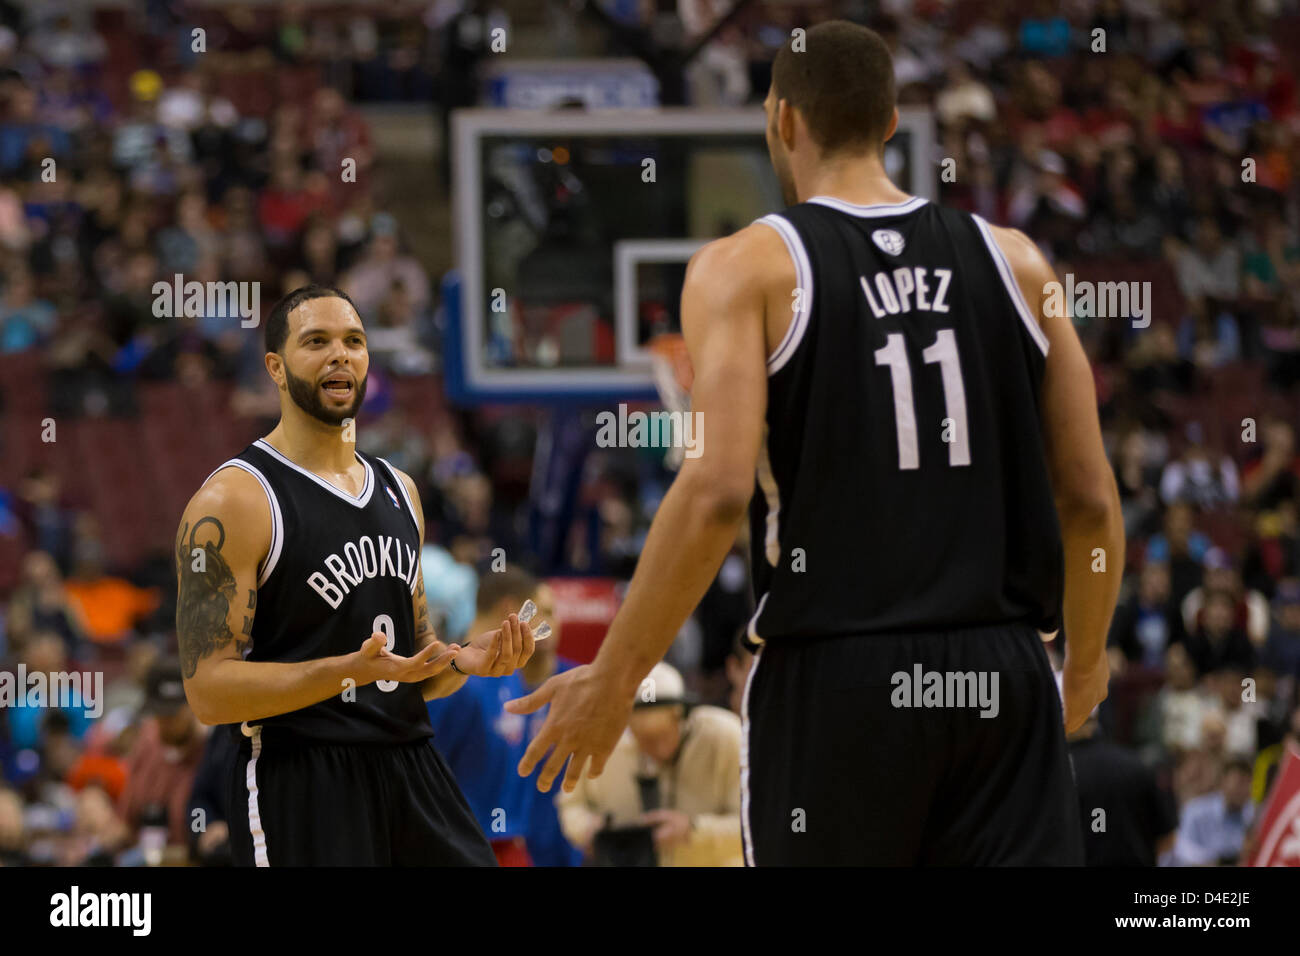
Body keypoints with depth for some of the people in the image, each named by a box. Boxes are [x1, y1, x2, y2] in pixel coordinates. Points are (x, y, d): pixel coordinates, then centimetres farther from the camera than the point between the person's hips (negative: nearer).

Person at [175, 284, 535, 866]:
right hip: (298, 790, -6)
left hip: (412, 773, 6)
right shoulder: (233, 499, -8)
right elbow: (209, 689, -15)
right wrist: (352, 670, -25)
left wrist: (463, 661, 2)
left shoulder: (398, 491, 16)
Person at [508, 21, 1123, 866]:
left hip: (834, 676, -2)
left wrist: (614, 677, -6)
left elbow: (718, 492, -14)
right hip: (1005, 676, 3)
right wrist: (1088, 661, 25)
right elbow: (1091, 501, 8)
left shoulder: (748, 267, -1)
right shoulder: (1013, 262, 9)